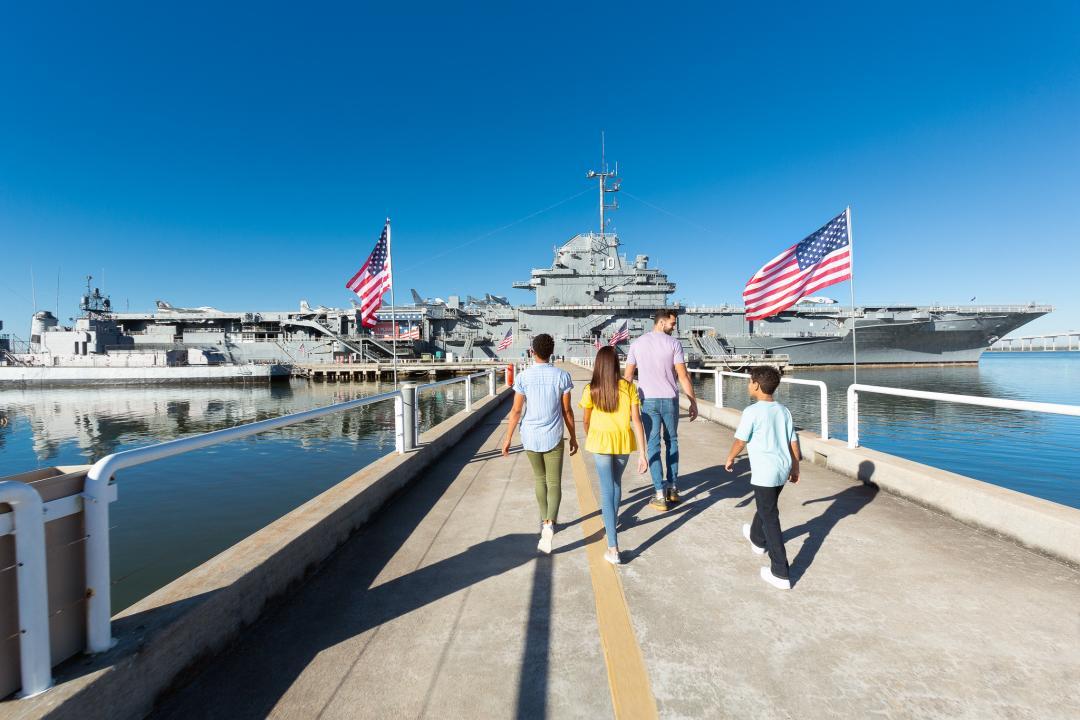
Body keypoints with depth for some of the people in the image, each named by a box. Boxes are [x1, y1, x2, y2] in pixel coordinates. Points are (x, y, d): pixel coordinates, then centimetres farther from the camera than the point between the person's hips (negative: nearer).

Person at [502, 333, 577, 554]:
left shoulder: (523, 377, -5)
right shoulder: (562, 376, -5)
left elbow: (516, 411, -4)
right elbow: (567, 411, -2)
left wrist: (508, 438, 5)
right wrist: (573, 437, 9)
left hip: (530, 437, 2)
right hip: (553, 437, -1)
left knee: (539, 479, 20)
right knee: (554, 483, 4)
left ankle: (545, 520, 33)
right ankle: (549, 523, -16)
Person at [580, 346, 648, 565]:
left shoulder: (591, 390, -8)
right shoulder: (629, 388, -6)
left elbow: (586, 422, 3)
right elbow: (636, 421, -9)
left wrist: (589, 440, 24)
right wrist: (642, 454, -5)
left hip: (601, 442, -2)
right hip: (624, 443, 2)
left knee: (607, 490, 2)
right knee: (616, 483, 25)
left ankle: (613, 548, -3)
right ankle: (612, 522, 49)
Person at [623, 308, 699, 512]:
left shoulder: (637, 344, 3)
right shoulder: (673, 343, -5)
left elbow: (628, 375, 4)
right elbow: (683, 376, -8)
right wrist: (693, 402, 0)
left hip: (648, 401, 1)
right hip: (670, 400, -1)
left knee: (653, 445, 4)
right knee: (671, 441, 18)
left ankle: (660, 496, 4)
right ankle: (672, 488, 23)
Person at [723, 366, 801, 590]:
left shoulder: (752, 412, -16)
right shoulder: (784, 411, 4)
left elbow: (740, 441, -9)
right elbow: (794, 442, 8)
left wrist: (730, 459, 9)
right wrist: (795, 468, 20)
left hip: (764, 473, -8)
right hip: (783, 470, 8)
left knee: (770, 519, -2)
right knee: (766, 506, 29)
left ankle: (781, 574, 0)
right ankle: (757, 540, 53)